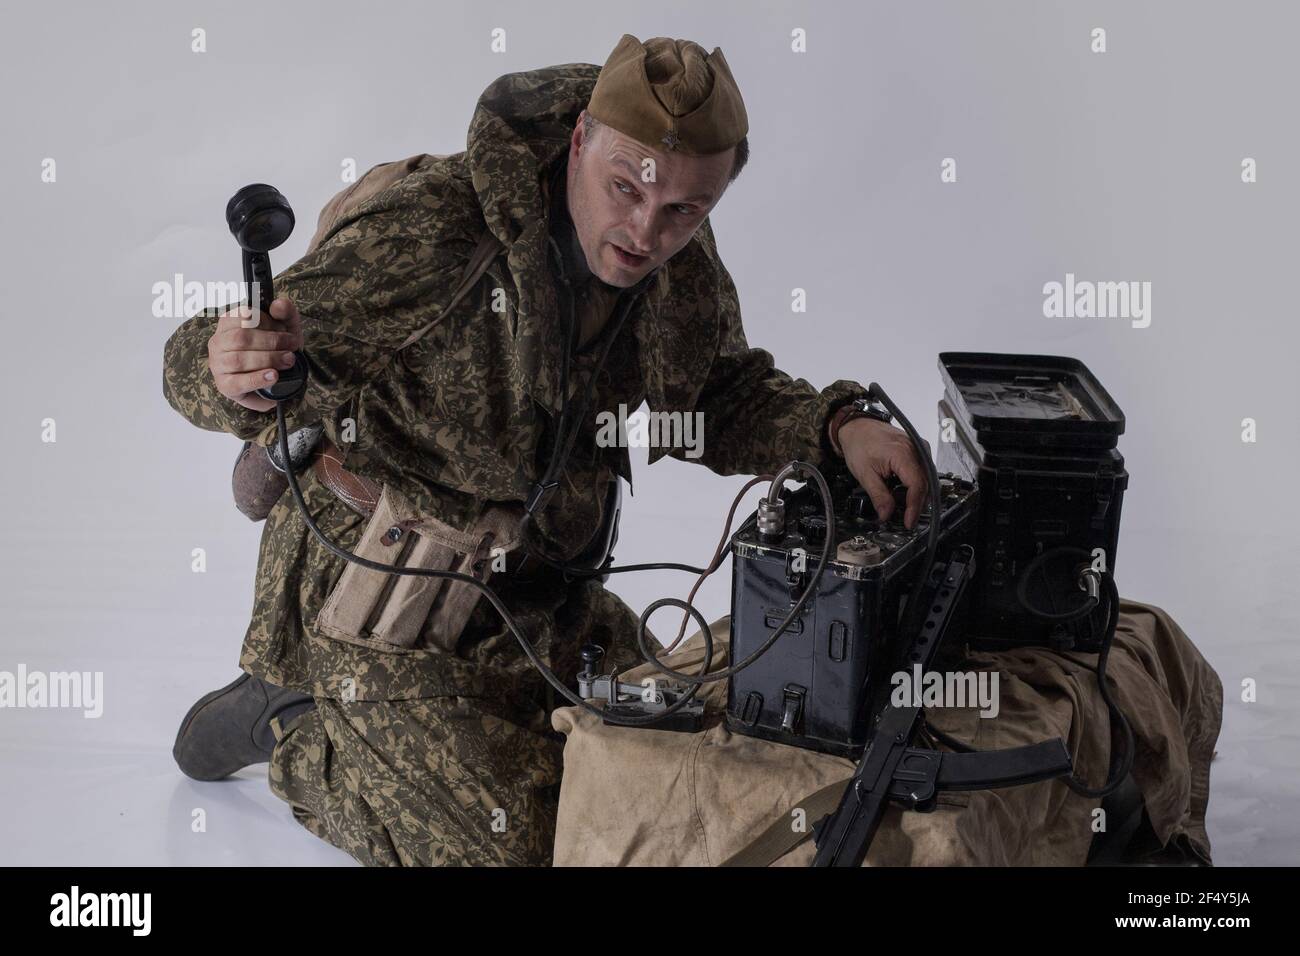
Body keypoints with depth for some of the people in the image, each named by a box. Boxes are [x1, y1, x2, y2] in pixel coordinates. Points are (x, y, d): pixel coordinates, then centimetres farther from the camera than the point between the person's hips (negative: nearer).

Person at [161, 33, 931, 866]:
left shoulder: (683, 272, -8)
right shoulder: (425, 234, -30)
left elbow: (720, 397, 8)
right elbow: (201, 365, -28)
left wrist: (836, 426, -11)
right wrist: (234, 374, -54)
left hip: (536, 594, 7)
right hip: (386, 604, -7)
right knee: (520, 842, -5)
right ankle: (292, 728, 16)